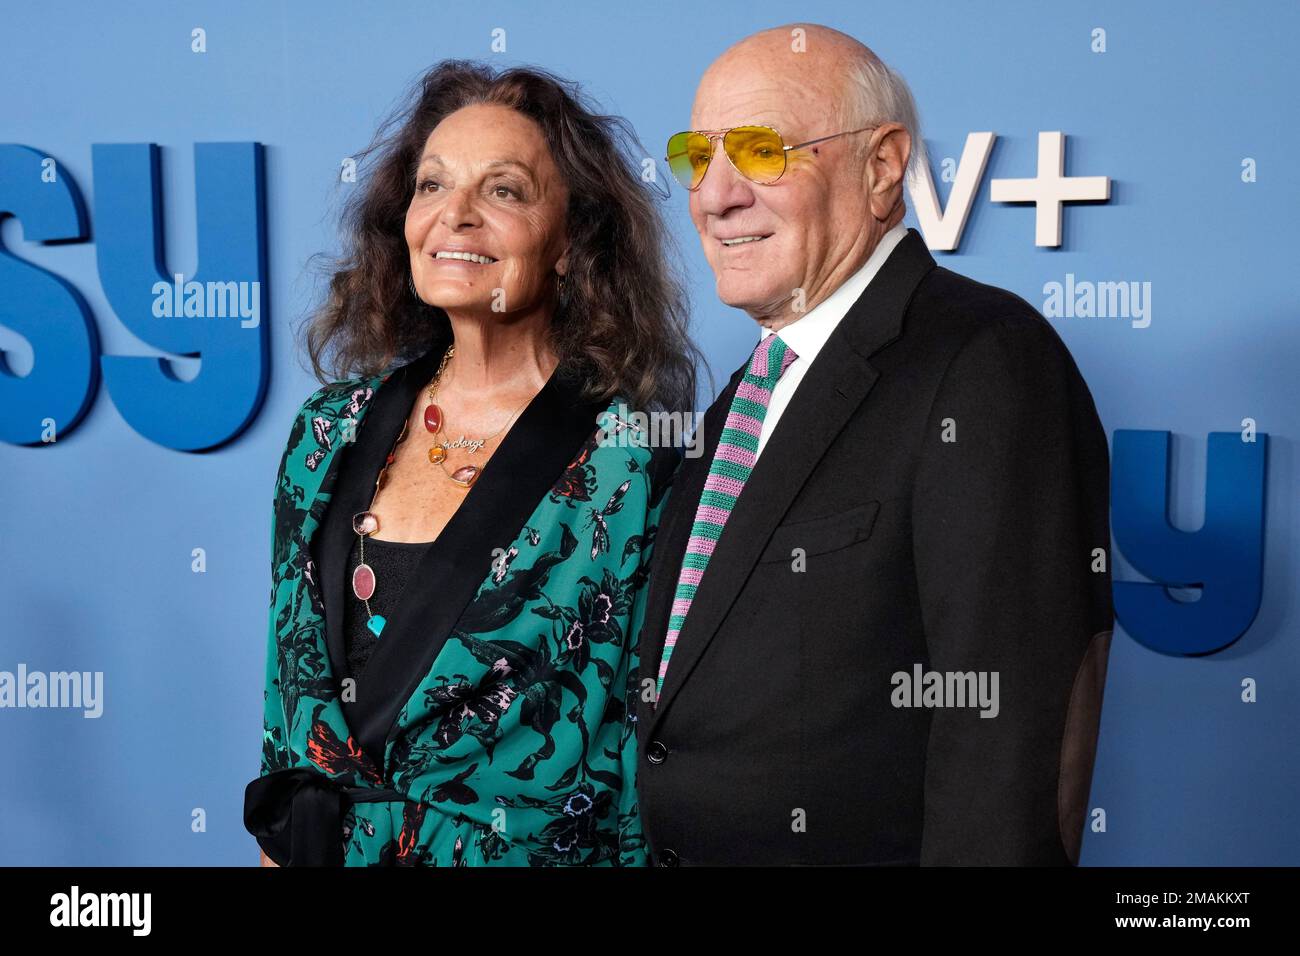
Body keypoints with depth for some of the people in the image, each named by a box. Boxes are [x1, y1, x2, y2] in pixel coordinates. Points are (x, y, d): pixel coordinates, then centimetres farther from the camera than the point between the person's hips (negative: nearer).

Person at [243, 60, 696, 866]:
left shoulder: (634, 456, -16)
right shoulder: (335, 429, -2)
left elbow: (643, 728, -13)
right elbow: (293, 672, 5)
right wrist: (282, 842, 0)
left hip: (526, 849, -4)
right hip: (321, 845, 4)